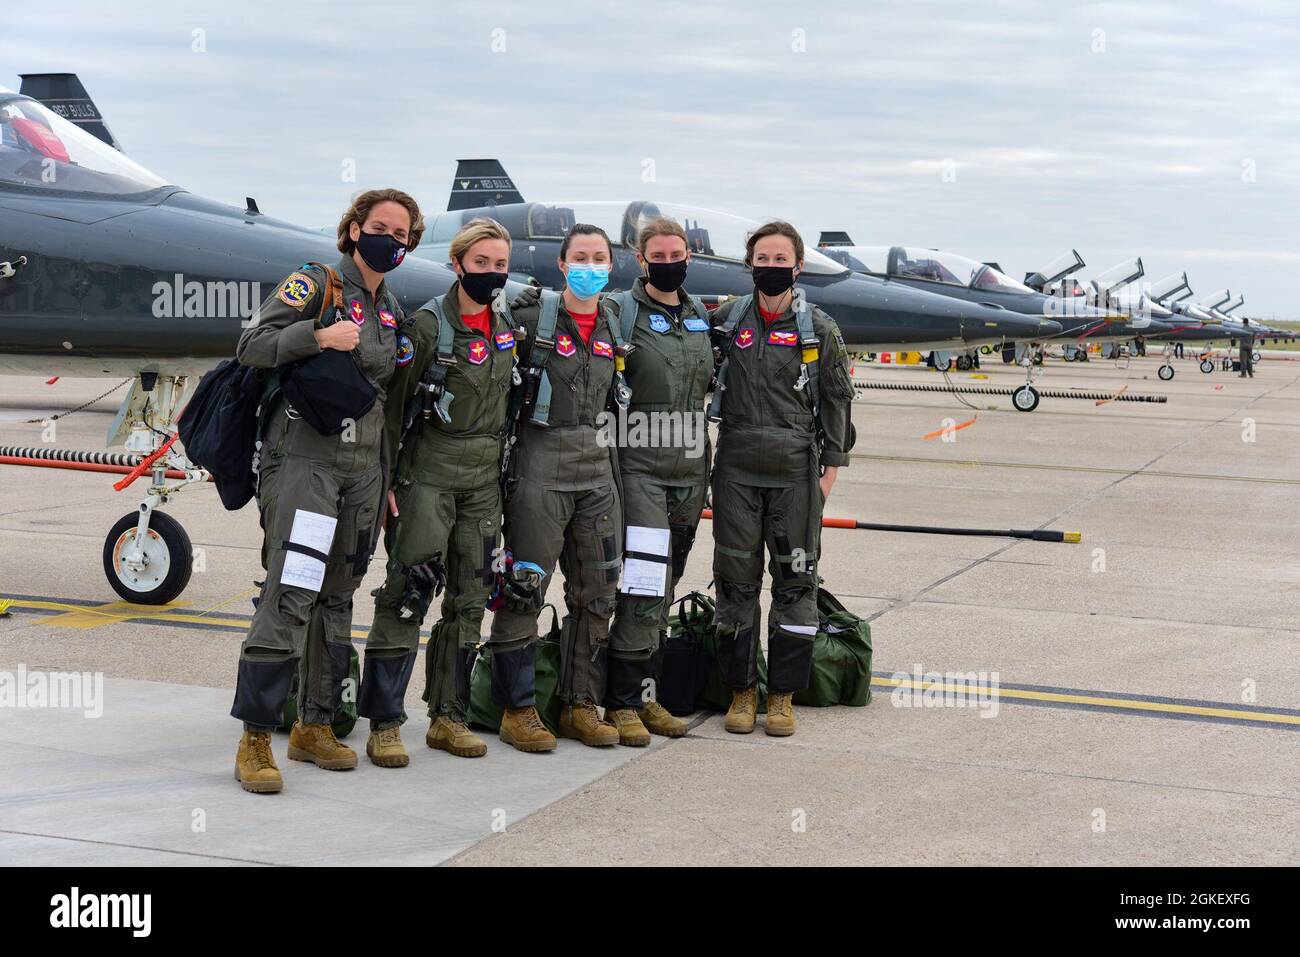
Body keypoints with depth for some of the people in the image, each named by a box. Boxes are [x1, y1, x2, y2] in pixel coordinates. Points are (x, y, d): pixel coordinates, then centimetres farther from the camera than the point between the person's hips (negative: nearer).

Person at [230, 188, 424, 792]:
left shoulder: (391, 311, 18)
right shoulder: (317, 284, -2)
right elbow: (251, 346, -10)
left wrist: (388, 481, 19)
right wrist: (318, 335, -22)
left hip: (363, 469, 7)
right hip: (303, 461, -7)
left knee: (337, 599, 10)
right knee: (289, 596, -15)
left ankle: (314, 726, 19)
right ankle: (255, 740, -12)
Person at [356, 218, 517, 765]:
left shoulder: (505, 324, 8)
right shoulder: (429, 323, -11)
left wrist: (503, 465, 17)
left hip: (485, 475, 6)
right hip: (430, 471, -6)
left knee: (470, 597, 9)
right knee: (409, 594, -8)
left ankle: (448, 717, 19)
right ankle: (383, 725, -3)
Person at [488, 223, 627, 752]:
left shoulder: (615, 330, 11)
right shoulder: (531, 319, -4)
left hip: (598, 469, 6)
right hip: (540, 466, -6)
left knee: (596, 591, 8)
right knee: (523, 590, -4)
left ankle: (581, 706, 18)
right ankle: (517, 709, 5)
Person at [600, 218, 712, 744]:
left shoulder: (701, 316, 15)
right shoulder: (619, 311, -4)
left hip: (690, 469, 6)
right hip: (638, 467, -6)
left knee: (664, 590, 10)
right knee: (643, 587, -12)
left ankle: (646, 695, 18)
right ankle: (622, 703, -3)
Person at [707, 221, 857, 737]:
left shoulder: (819, 330, 2)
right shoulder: (725, 320, 6)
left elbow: (837, 400, 6)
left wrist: (831, 466, 1)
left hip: (795, 471, -1)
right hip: (736, 468, 1)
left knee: (795, 581, 1)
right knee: (736, 581, 5)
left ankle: (783, 695, 11)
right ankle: (741, 691, 15)